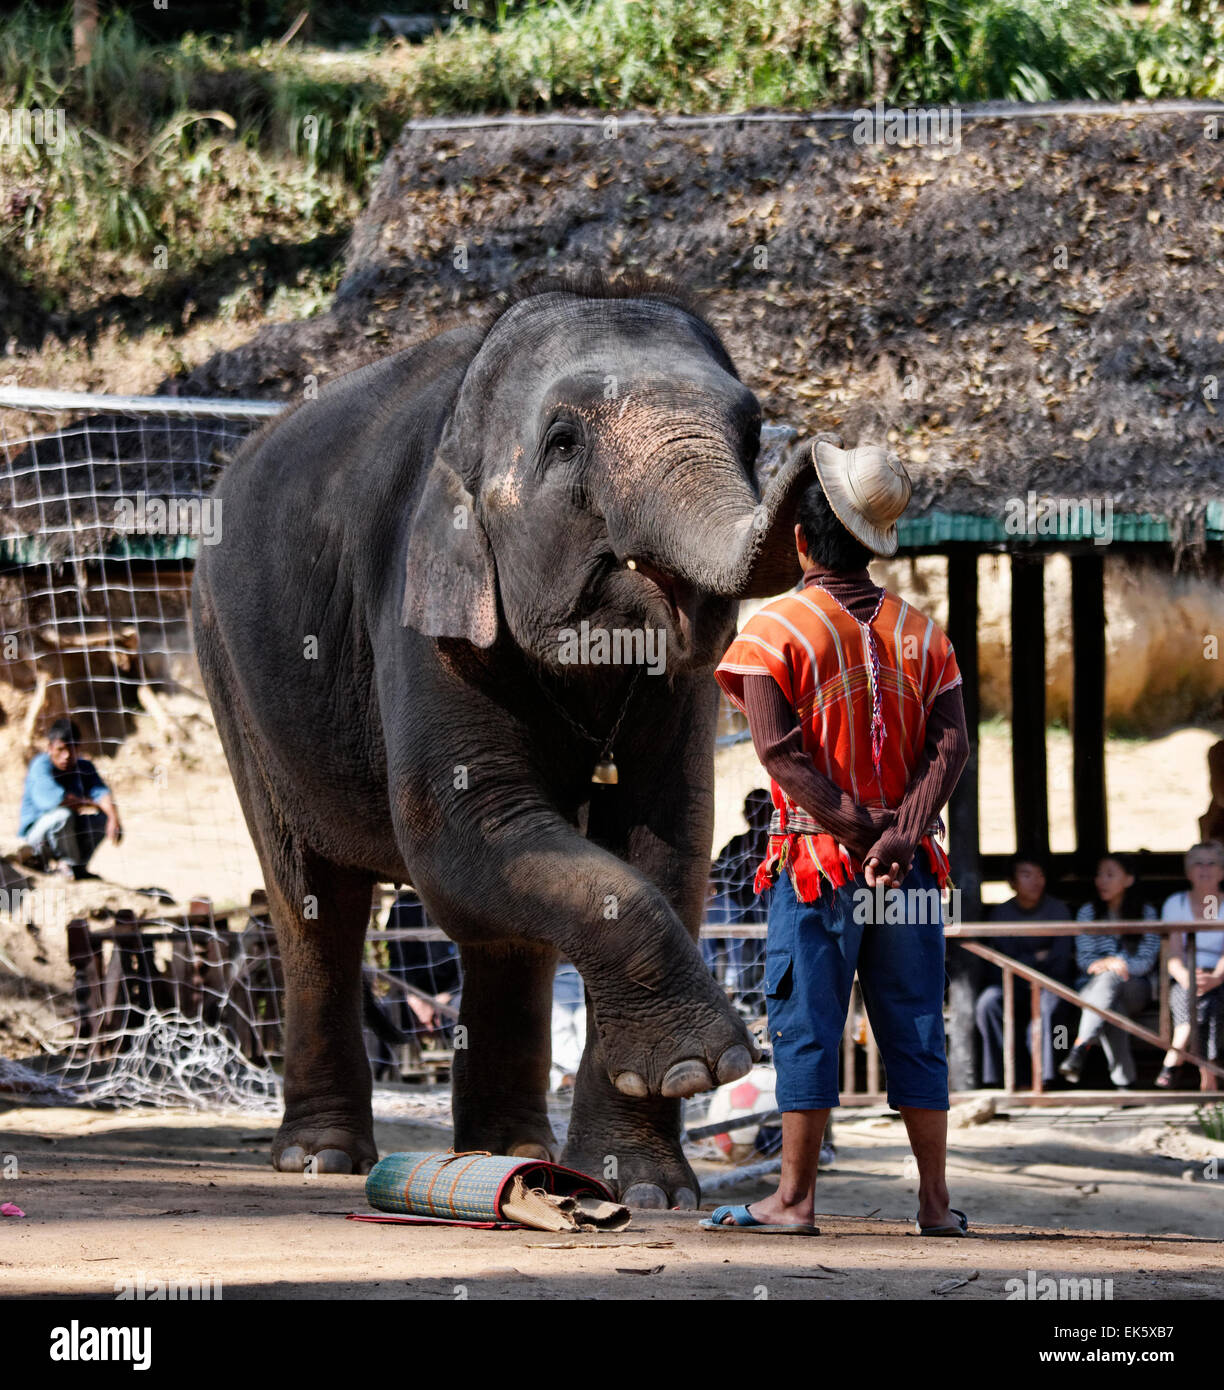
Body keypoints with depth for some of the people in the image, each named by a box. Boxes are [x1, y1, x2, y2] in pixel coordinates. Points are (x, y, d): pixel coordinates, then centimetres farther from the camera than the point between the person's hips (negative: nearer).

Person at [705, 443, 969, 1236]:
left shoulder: (776, 630, -3)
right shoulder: (920, 632, 9)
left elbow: (779, 749, -13)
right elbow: (952, 745, -2)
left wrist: (856, 825, -13)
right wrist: (900, 833, -11)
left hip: (818, 860, -3)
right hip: (911, 868, 3)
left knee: (808, 1028, 0)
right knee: (915, 1029, 7)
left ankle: (796, 1196, 1)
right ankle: (937, 1201, 8)